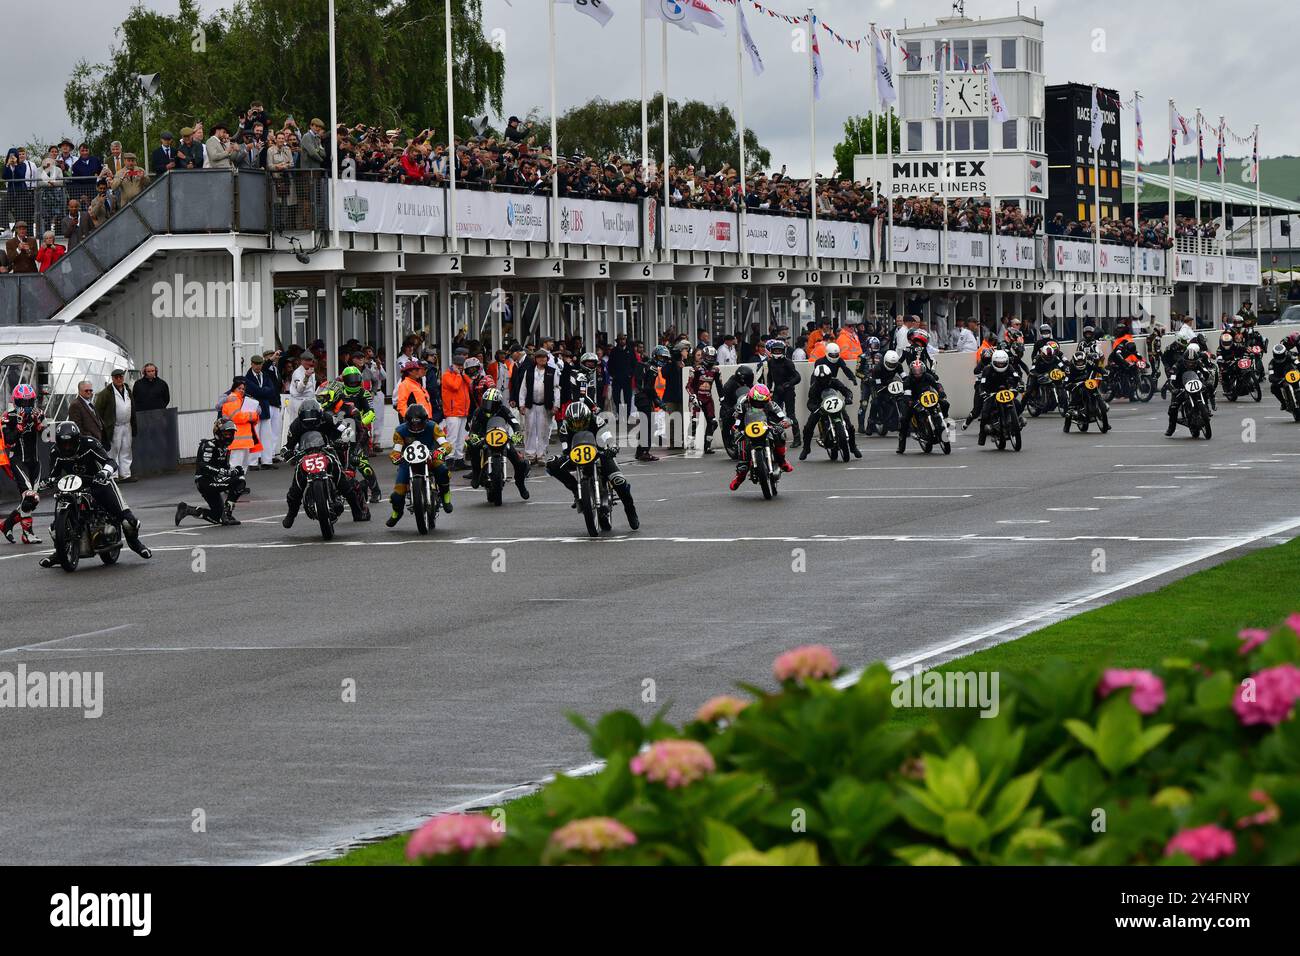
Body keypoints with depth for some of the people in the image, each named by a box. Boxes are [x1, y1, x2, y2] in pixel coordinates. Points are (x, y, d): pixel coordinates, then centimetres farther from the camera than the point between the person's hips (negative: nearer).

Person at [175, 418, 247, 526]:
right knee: (239, 482, -24)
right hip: (205, 481, -10)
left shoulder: (224, 448, 17)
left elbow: (226, 467, 20)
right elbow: (203, 466, -23)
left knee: (218, 517, 13)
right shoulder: (209, 445, -12)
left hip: (214, 483, 10)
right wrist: (224, 472, -30)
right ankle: (227, 513, -23)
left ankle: (186, 510, 19)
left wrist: (234, 470, -4)